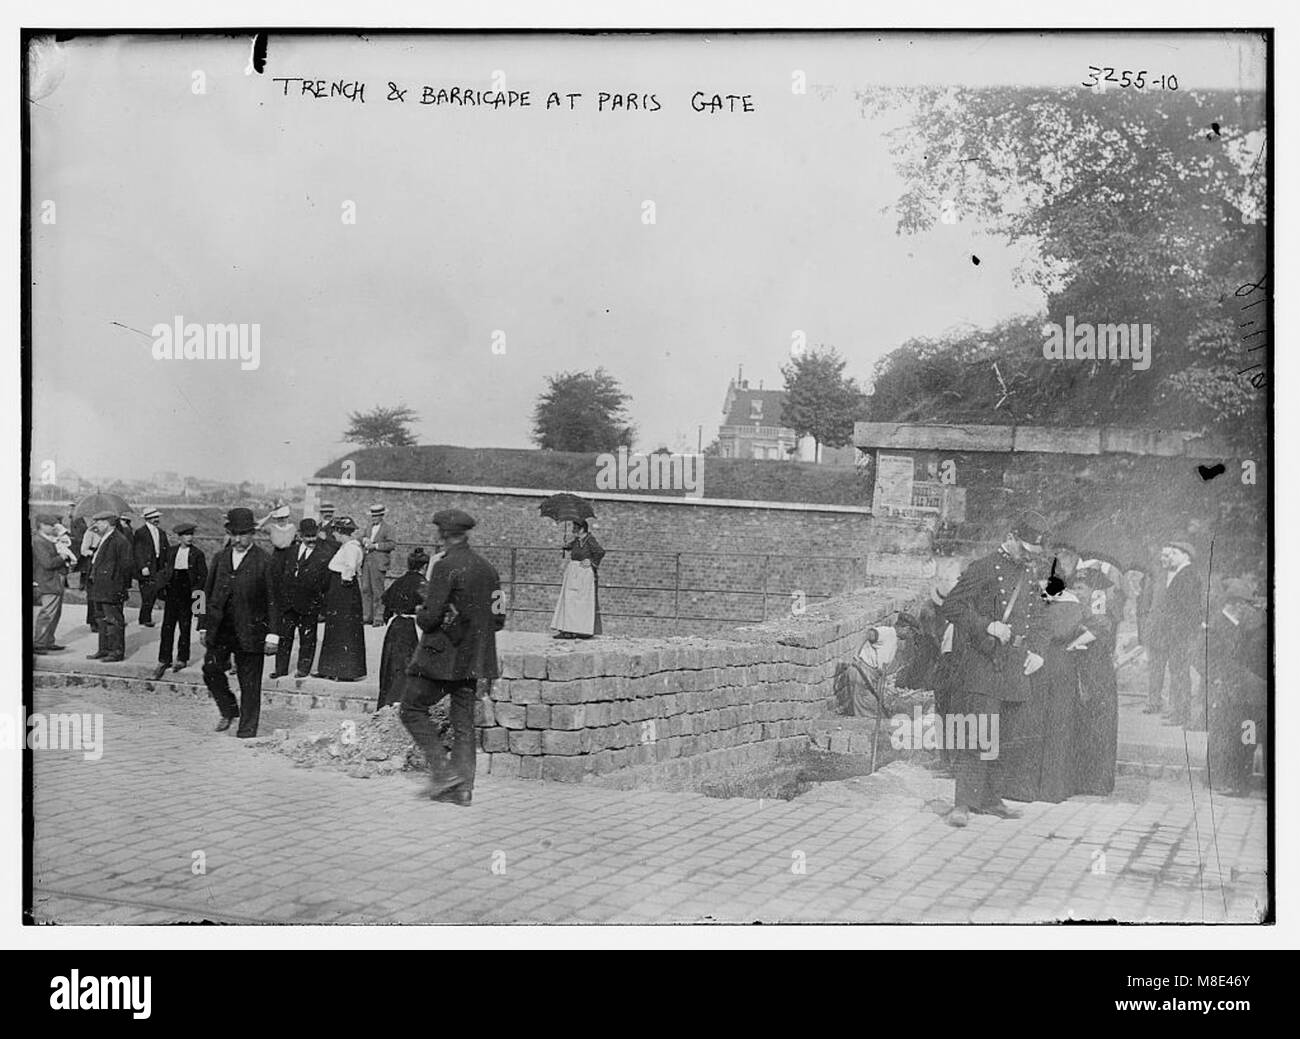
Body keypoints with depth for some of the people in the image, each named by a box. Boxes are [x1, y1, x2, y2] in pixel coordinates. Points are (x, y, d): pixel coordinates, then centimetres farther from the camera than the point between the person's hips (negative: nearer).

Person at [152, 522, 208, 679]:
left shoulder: (197, 554, -1)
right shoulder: (171, 550, 9)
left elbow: (203, 575, -1)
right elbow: (164, 569, 15)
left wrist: (196, 590, -12)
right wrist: (162, 588, 6)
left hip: (187, 593, -2)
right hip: (172, 591, 2)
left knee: (185, 626, 5)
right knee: (167, 626, -1)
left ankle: (182, 658, 17)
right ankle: (163, 661, 3)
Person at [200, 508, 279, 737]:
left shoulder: (263, 562, -5)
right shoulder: (220, 559, 10)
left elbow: (272, 600, -5)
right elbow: (208, 594, 15)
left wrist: (272, 634, -9)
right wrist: (205, 626, 12)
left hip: (249, 631, -4)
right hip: (219, 630, 4)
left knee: (250, 682, 1)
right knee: (211, 669, -4)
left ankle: (247, 729, 11)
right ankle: (229, 710, 19)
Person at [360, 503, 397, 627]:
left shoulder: (387, 527, -3)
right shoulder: (370, 526, 19)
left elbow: (392, 544, -11)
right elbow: (361, 539, 25)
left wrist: (375, 545, -15)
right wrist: (364, 540, 1)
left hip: (379, 563, -7)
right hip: (366, 562, 7)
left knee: (377, 591, -5)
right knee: (365, 589, 5)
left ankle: (378, 618, -1)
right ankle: (367, 616, 12)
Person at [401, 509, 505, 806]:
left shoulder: (446, 567, -14)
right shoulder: (488, 569, 9)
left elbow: (430, 617, -18)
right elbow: (498, 619, 12)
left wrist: (420, 615, 3)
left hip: (442, 656, -7)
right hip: (473, 660, 7)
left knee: (413, 709, 6)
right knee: (464, 723, 10)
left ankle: (442, 769, -5)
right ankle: (462, 788, 9)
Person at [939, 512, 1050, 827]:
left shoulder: (1029, 578, 17)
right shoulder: (984, 569, -7)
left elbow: (1035, 620, 27)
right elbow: (950, 607, -12)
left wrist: (1035, 652, 9)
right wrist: (988, 626, -18)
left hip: (1013, 669, 8)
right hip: (981, 663, -8)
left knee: (1001, 737, 12)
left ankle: (990, 798, 22)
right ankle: (962, 804, -12)